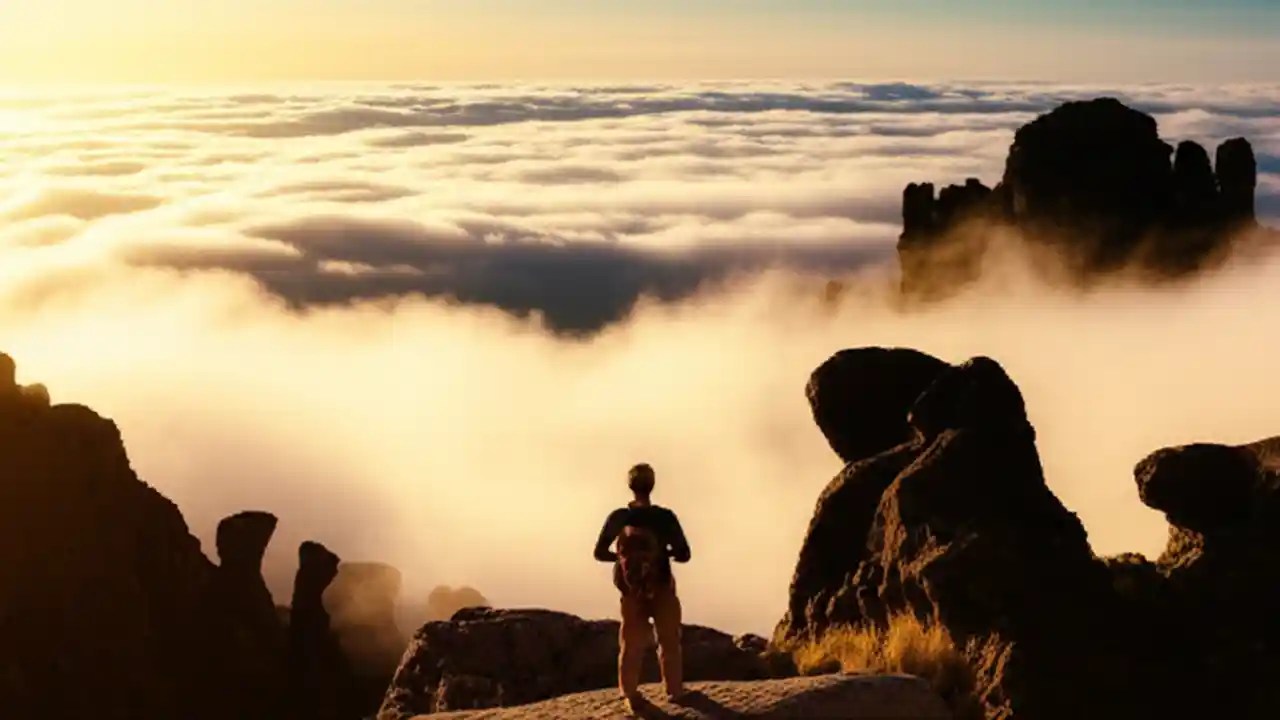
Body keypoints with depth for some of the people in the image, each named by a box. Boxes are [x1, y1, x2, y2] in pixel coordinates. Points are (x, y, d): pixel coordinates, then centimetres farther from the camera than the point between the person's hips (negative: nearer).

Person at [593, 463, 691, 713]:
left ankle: (630, 696, 9)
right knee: (669, 642, 16)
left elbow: (600, 553, -7)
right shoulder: (665, 517, -13)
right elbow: (683, 555, -11)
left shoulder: (618, 517, -8)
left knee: (631, 644, 12)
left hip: (632, 591, 1)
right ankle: (674, 690, 22)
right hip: (662, 588, -1)